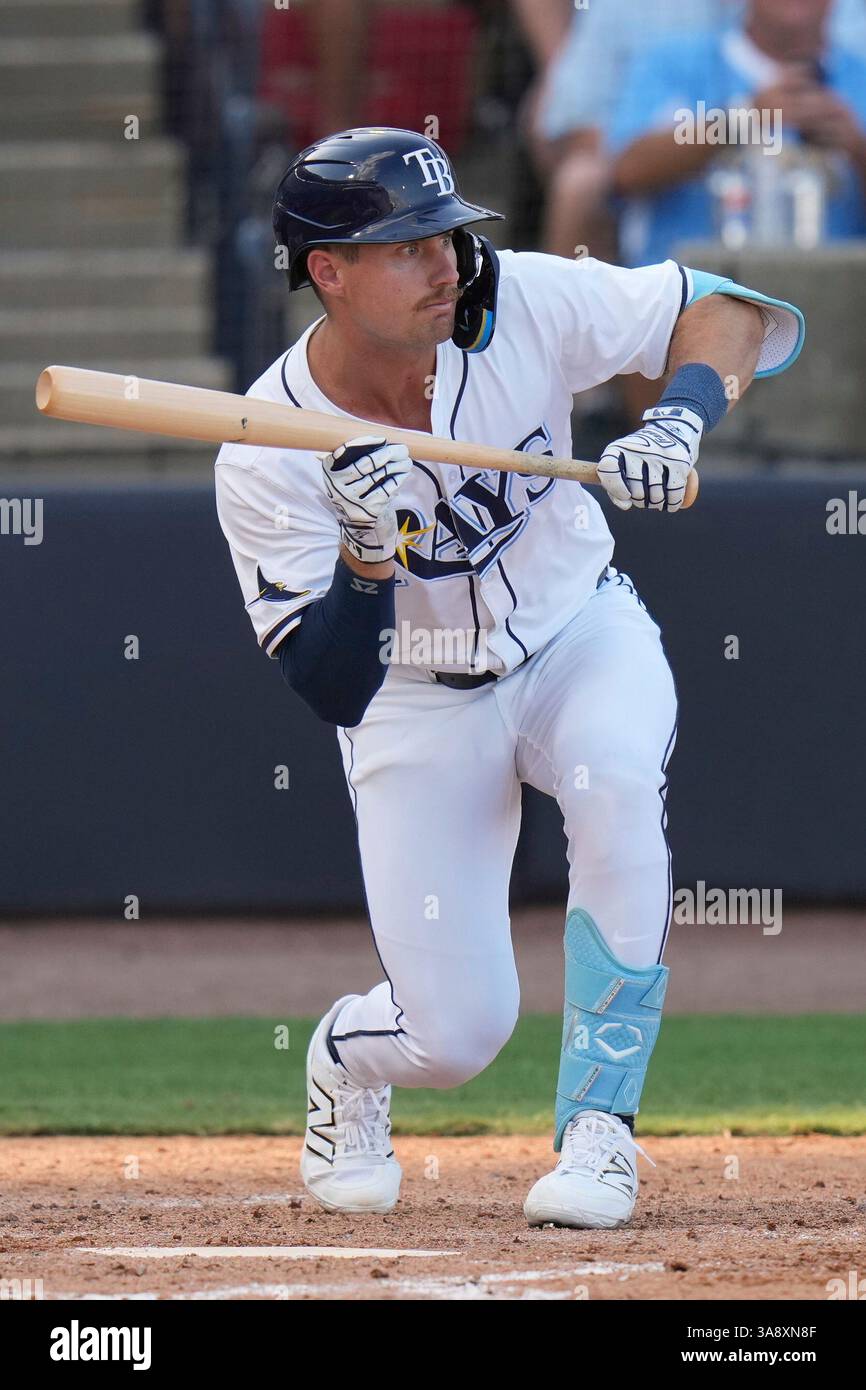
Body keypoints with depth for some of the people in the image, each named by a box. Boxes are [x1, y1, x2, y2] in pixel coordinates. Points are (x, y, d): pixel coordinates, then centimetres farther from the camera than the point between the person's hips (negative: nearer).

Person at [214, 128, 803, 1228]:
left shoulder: (520, 305, -19)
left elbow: (719, 307, -7)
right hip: (419, 696, -1)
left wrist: (679, 417, -27)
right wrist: (367, 560, -41)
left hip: (580, 635, 1)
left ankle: (596, 1128, -21)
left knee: (613, 781, -35)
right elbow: (329, 690, -23)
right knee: (456, 1034, -9)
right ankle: (345, 1065, 31)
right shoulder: (266, 462, -23)